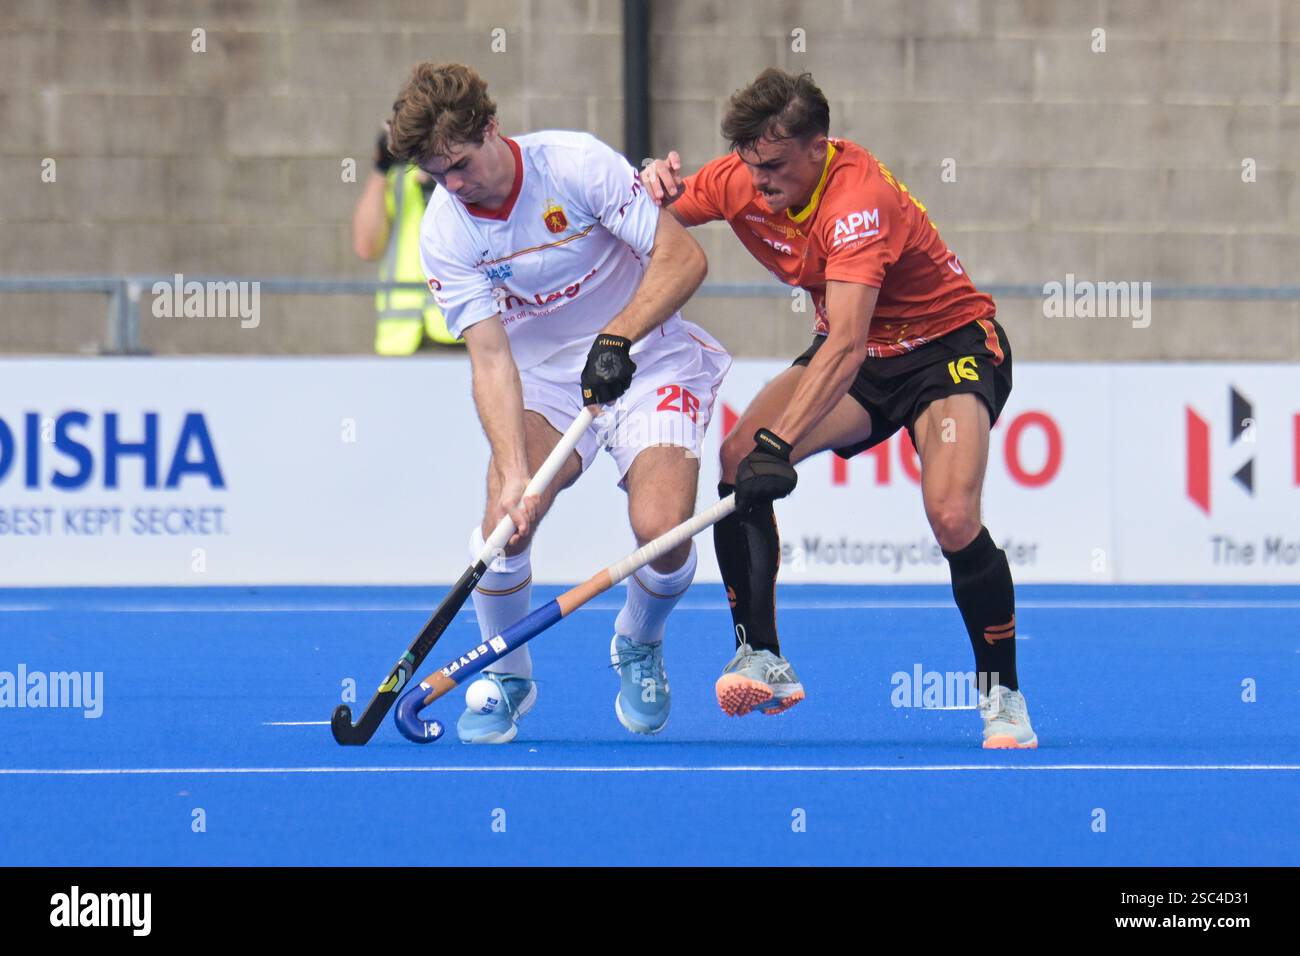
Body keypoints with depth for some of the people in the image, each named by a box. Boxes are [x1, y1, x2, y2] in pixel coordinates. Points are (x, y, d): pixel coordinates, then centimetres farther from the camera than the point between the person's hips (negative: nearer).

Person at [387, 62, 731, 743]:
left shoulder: (578, 164, -20)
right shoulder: (444, 234, -13)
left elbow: (684, 257, -16)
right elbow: (490, 357, -19)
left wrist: (617, 337, -29)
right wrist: (513, 474, -31)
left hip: (648, 360, -2)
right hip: (543, 378, 2)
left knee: (662, 530, -22)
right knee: (505, 519, -24)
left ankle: (639, 647, 13)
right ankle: (506, 677, 5)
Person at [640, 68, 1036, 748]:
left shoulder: (859, 200, -34)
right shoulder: (739, 180, -12)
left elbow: (845, 347, -44)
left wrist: (780, 446, -54)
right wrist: (655, 190, -21)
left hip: (951, 345, -7)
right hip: (856, 348, 7)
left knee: (953, 519, -28)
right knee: (737, 458, -17)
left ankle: (1001, 695, -8)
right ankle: (762, 660, -9)